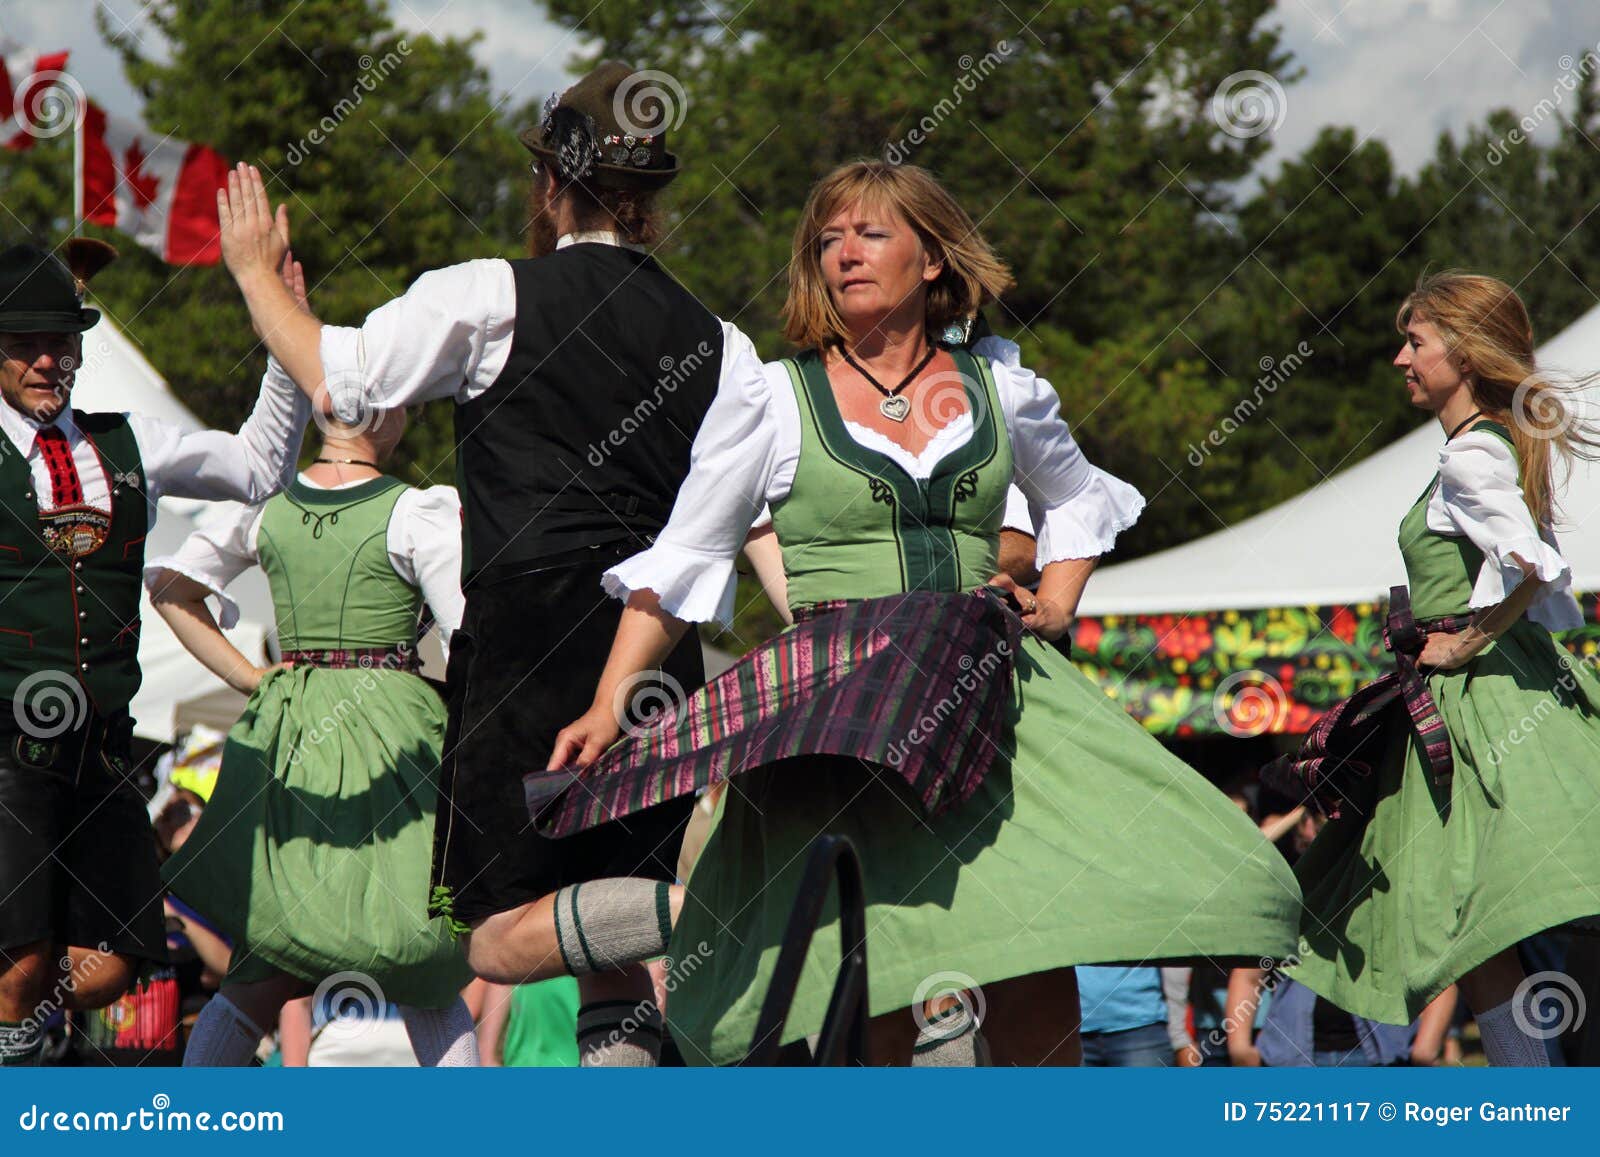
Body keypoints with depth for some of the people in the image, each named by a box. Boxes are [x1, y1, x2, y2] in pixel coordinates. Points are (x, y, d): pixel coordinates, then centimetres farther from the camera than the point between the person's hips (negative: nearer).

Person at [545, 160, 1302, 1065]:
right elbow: (682, 564, 7)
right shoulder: (769, 402, 4)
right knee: (873, 991, -11)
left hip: (990, 690, 2)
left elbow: (1078, 497, 30)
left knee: (1040, 957, -8)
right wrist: (608, 710, -1)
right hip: (833, 710, -2)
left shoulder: (1004, 391, 11)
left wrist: (1057, 602, 12)